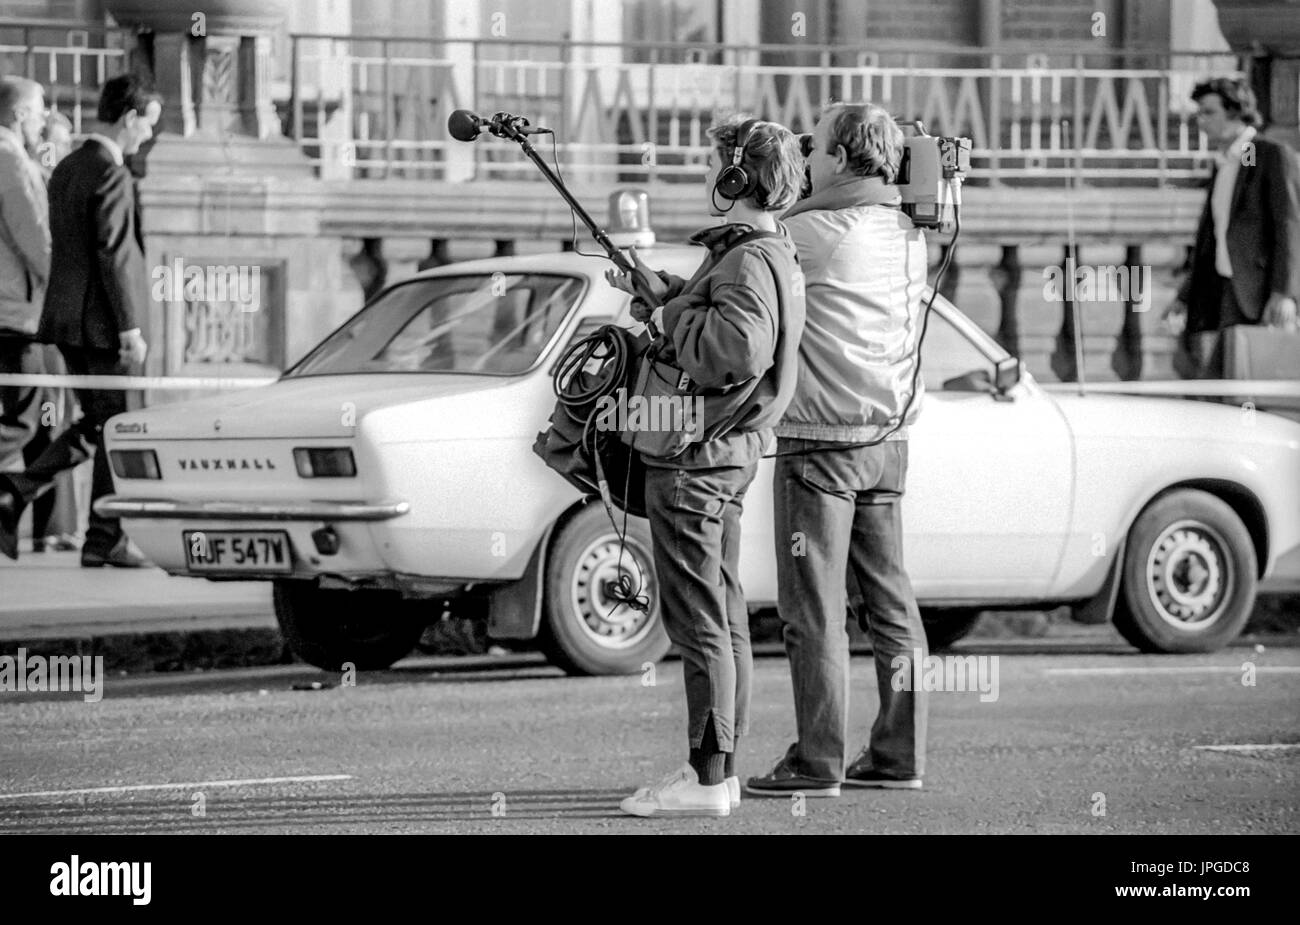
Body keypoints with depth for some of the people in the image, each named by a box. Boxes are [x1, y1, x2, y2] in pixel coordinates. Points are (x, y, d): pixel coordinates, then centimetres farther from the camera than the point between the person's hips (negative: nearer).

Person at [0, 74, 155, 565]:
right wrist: (131, 329, -18)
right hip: (102, 320, -9)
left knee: (95, 427, 15)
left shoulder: (66, 170, 13)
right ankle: (104, 539, 5)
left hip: (66, 320, 9)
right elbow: (114, 256, -20)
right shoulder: (112, 176, -15)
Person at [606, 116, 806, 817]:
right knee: (723, 611, 14)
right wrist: (662, 292, 10)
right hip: (728, 451, 11)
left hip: (695, 456, -11)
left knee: (697, 619, -8)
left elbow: (735, 349, -31)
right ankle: (718, 765, 20)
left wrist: (668, 312, -18)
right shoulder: (773, 254, 14)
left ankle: (708, 778, -7)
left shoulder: (750, 261, -19)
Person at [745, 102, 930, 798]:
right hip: (888, 436, 7)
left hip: (820, 441, -7)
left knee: (814, 608, -3)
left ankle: (817, 761, -3)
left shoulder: (809, 232, -13)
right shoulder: (908, 236, 7)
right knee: (890, 601, 10)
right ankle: (899, 754, 14)